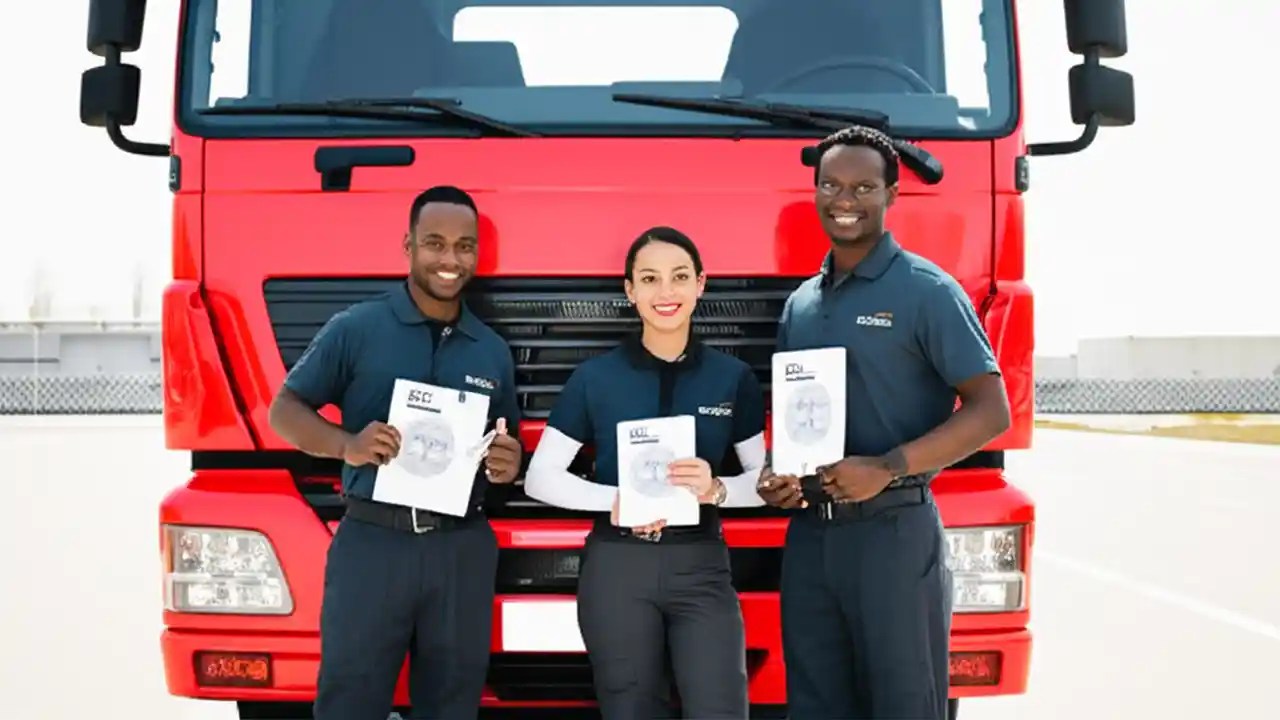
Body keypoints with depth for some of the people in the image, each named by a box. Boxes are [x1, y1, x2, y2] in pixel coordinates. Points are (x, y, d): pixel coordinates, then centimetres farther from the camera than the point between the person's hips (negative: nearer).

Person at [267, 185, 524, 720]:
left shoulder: (494, 351, 13)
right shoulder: (355, 328, 0)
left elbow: (509, 450, 22)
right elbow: (285, 410, 0)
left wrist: (508, 464, -3)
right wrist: (346, 445, -19)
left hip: (464, 549, 4)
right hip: (372, 542, -3)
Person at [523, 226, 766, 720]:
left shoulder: (733, 377, 3)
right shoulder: (595, 377, 0)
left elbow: (763, 477, 8)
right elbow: (540, 478, 0)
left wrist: (717, 489, -14)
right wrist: (615, 500, -16)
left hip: (702, 566, 0)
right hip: (616, 566, 0)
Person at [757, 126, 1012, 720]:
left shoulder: (926, 291, -5)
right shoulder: (799, 304, 15)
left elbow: (990, 411, -11)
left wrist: (888, 467, -21)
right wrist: (773, 476, 1)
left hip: (894, 531, -6)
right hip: (807, 535, 6)